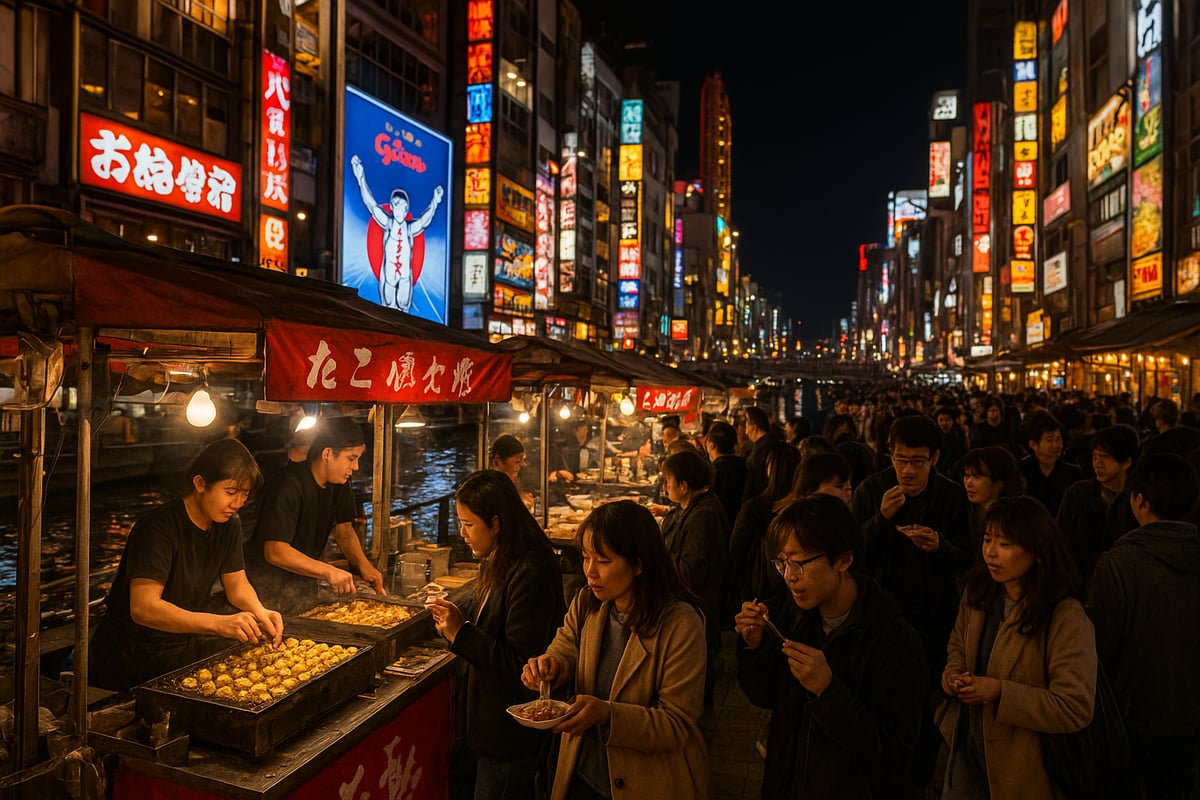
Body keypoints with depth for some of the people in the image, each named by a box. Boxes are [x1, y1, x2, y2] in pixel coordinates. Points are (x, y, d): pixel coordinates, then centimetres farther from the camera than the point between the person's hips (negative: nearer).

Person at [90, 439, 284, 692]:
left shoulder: (228, 524, 1)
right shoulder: (158, 528, -22)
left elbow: (237, 583, 7)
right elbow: (143, 608, -31)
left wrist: (259, 612, -15)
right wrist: (219, 623, -41)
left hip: (190, 637, 7)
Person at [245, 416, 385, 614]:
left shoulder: (338, 484, 2)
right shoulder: (288, 485, -25)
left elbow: (343, 529, 8)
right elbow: (275, 552, -30)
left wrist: (363, 564, -10)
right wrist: (328, 571, -36)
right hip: (269, 589, -7)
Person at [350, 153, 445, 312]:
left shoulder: (410, 228, 1)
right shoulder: (387, 223, -3)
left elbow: (425, 220, -11)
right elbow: (371, 205, -11)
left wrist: (434, 203, -29)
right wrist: (361, 179, -22)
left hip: (405, 278, 1)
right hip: (387, 276, -1)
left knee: (403, 311, 5)